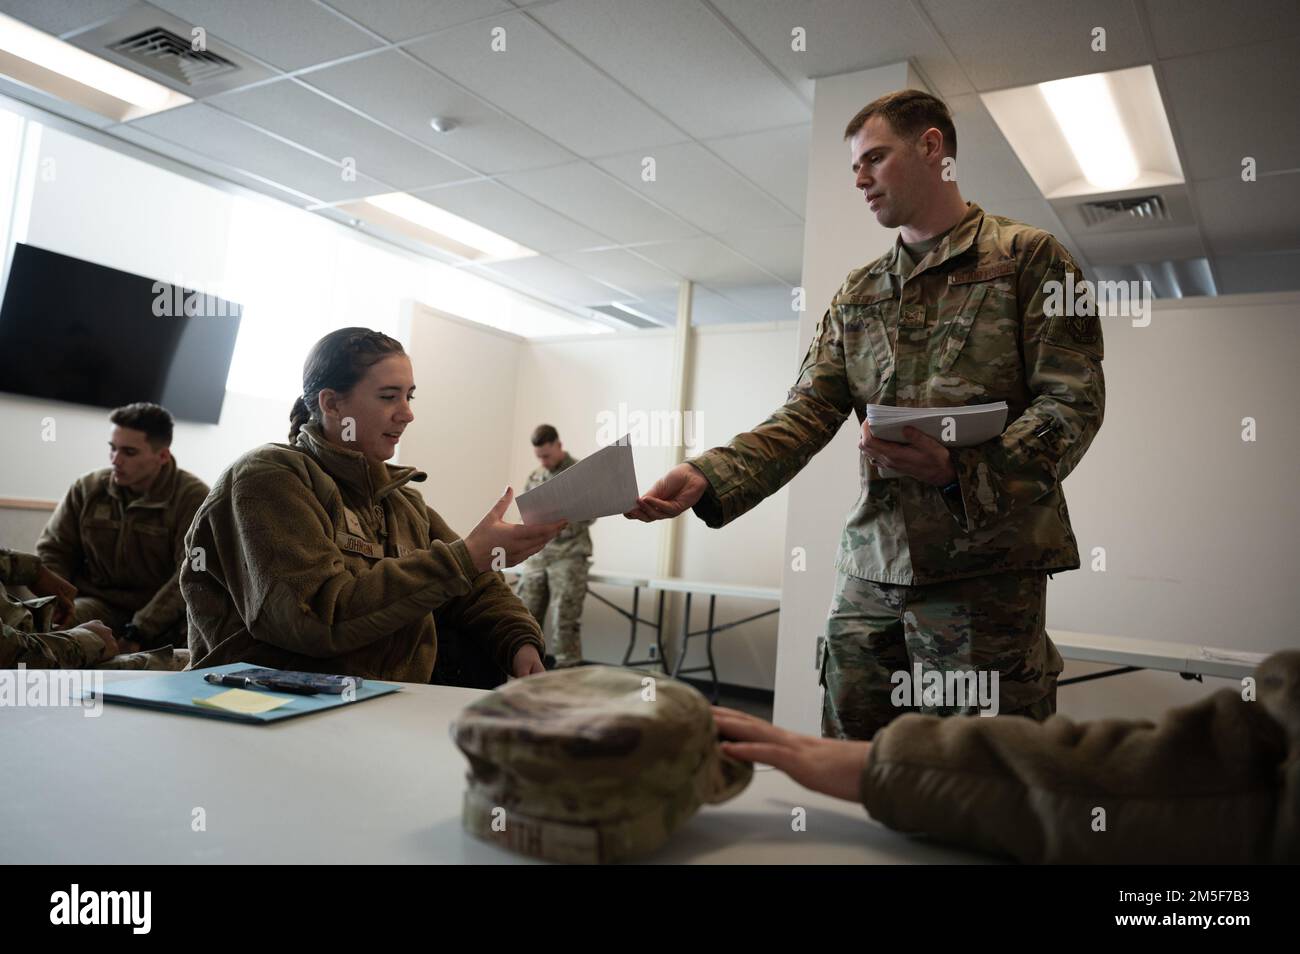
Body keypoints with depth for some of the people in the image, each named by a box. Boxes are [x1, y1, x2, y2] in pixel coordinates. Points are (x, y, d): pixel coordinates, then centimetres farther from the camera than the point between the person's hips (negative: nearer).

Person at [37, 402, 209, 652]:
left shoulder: (193, 497, -9)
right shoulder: (86, 488, 6)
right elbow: (52, 551, 15)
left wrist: (137, 633, -22)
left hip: (164, 613, -3)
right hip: (97, 605, 3)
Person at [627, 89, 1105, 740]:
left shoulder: (1029, 257, 2)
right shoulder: (856, 295, 17)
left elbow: (1073, 401, -6)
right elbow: (806, 415, 7)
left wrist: (961, 470, -23)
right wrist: (708, 478, -9)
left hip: (985, 569, -4)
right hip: (870, 570, 5)